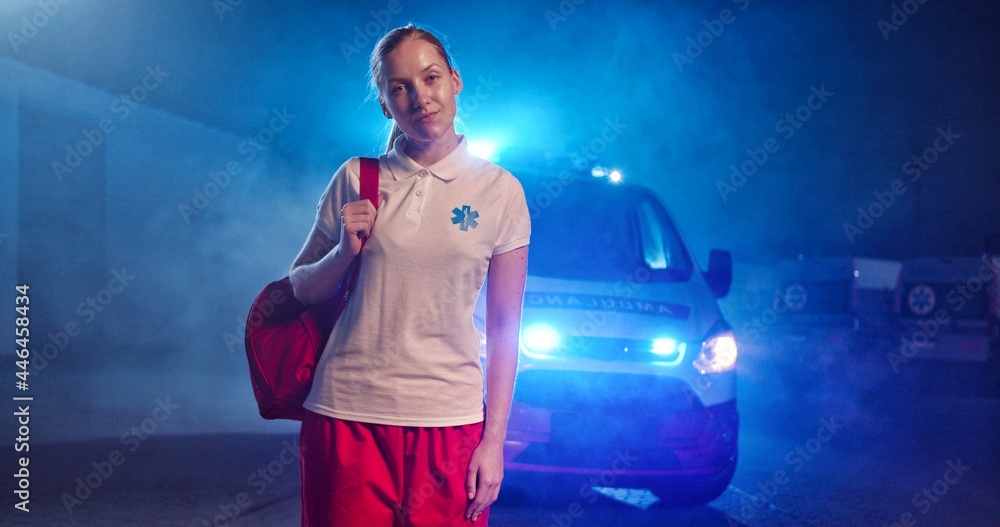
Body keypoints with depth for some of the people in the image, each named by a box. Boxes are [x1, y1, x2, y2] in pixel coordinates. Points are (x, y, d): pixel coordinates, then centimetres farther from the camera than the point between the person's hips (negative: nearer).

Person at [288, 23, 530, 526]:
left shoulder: (500, 191, 0)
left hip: (449, 420, -1)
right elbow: (301, 289, 11)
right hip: (348, 416, 1)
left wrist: (494, 441, -2)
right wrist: (345, 251, -8)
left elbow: (504, 330, 2)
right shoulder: (355, 180, 3)